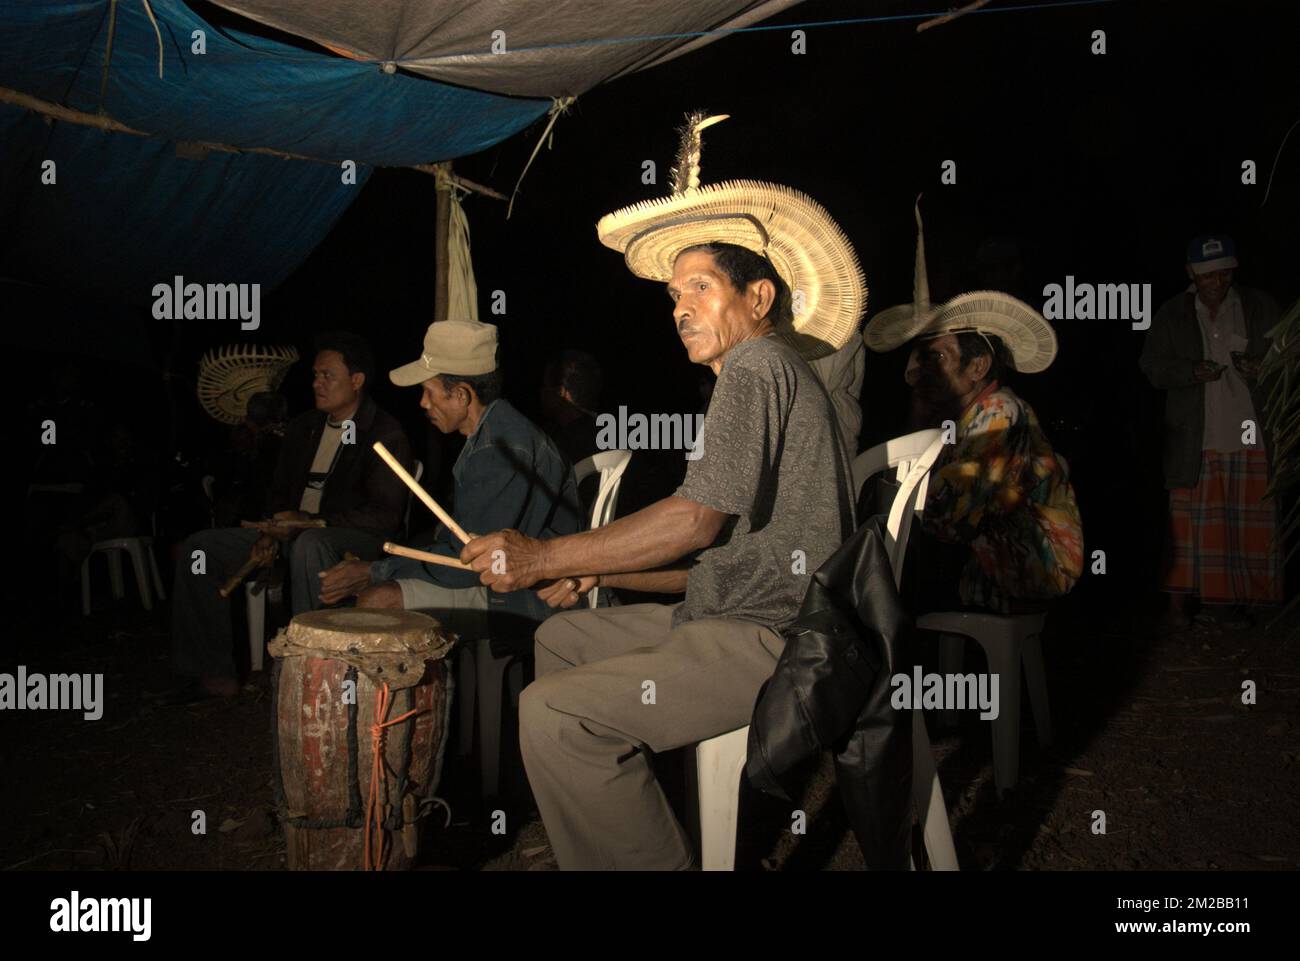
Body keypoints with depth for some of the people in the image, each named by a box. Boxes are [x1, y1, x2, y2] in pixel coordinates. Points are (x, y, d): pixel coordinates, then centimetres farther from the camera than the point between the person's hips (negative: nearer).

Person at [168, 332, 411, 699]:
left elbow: (385, 515, -19)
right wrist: (272, 531, -1)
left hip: (359, 538, -8)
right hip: (295, 533, 8)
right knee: (199, 548, -4)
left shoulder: (386, 434, -10)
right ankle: (216, 674, 0)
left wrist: (309, 522, -23)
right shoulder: (304, 427, 13)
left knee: (308, 544, -41)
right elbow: (279, 492, 21)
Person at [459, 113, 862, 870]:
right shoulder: (753, 375, 22)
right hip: (738, 617, 11)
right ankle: (618, 828, 22)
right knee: (563, 641, 18)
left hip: (778, 636, -11)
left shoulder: (758, 364, -10)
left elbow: (697, 521, -21)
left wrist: (546, 557, -15)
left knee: (556, 713, -21)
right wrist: (595, 573, 10)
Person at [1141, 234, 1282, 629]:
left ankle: (1231, 599, 13)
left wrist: (1262, 368, -12)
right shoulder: (1172, 314, 4)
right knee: (1189, 519, -1)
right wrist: (1192, 372, -16)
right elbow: (1152, 365, 2)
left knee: (1250, 522, 4)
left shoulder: (1260, 308, 6)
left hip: (1250, 436, 1)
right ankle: (1179, 601, 6)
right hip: (1194, 438, -1)